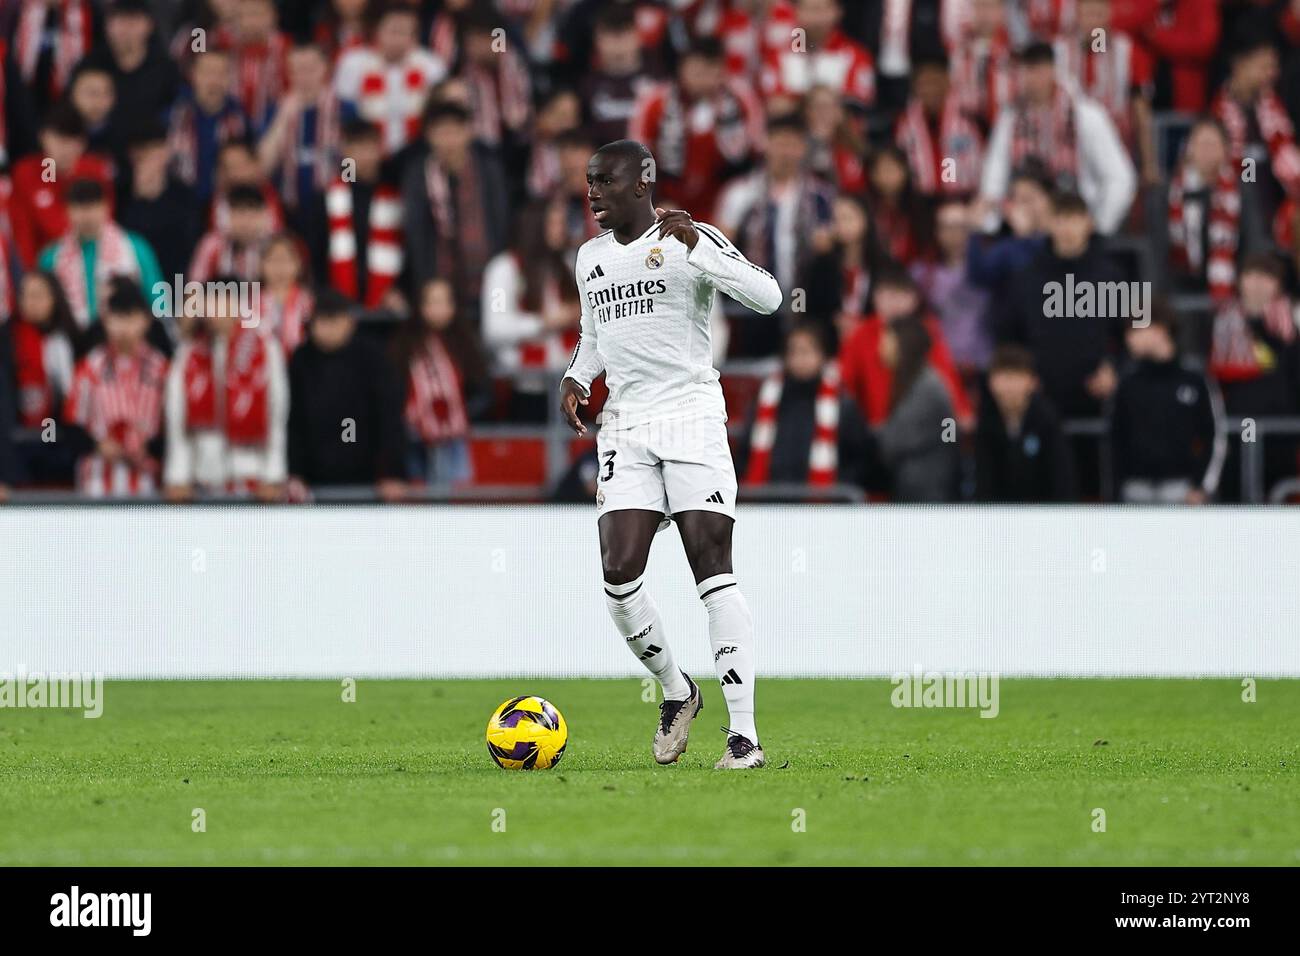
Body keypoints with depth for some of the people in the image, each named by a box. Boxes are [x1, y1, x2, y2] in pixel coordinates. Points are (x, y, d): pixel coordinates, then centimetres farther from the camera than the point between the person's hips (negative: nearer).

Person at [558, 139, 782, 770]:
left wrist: (693, 246, -22)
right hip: (624, 429, 5)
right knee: (619, 576, -8)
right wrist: (575, 377, 12)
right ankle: (675, 690, 18)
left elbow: (768, 297, -15)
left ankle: (744, 734, -11)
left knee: (714, 575, -10)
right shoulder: (590, 258, 16)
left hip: (692, 418, -5)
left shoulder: (691, 241, -4)